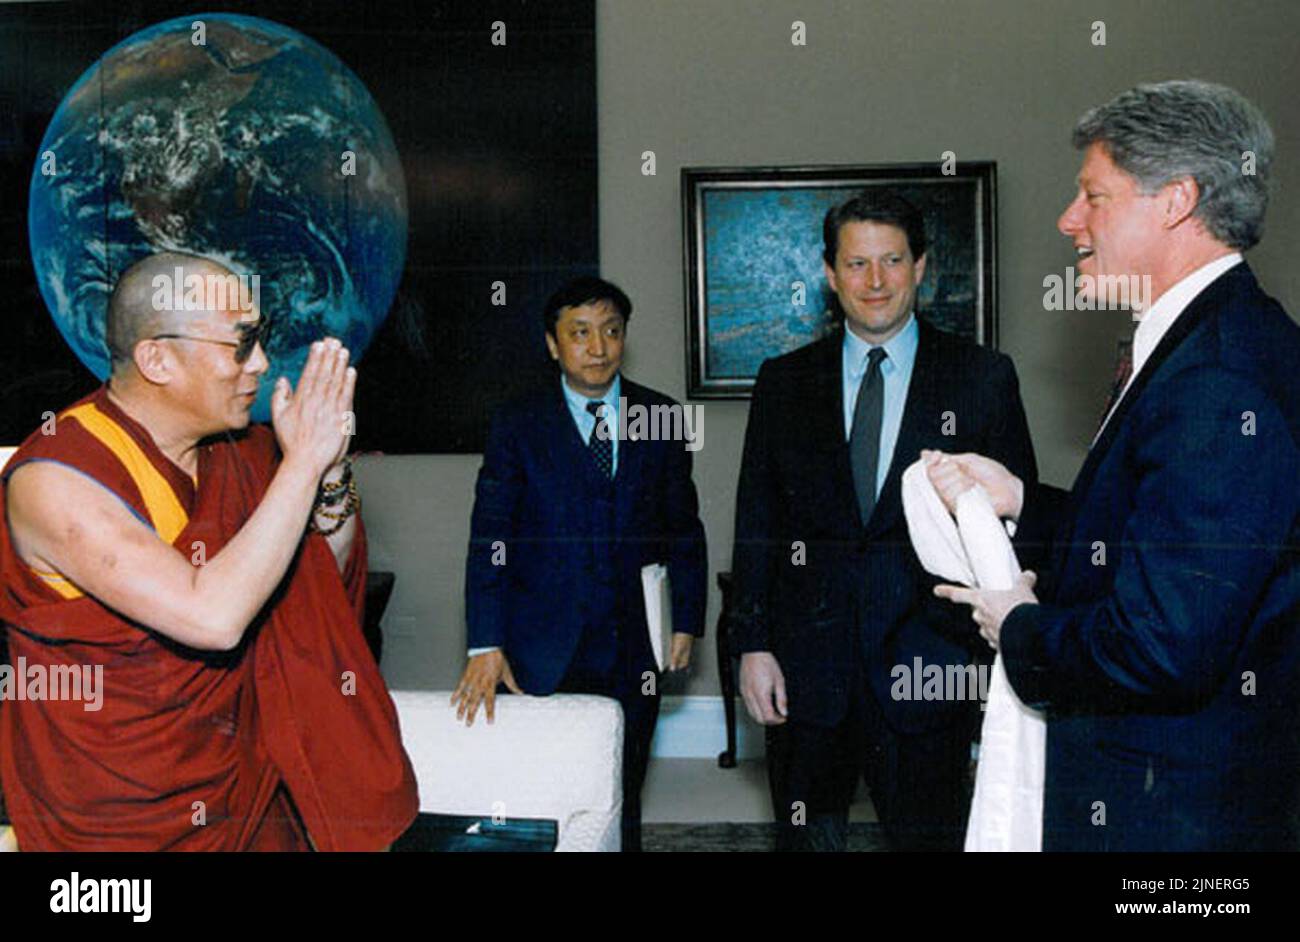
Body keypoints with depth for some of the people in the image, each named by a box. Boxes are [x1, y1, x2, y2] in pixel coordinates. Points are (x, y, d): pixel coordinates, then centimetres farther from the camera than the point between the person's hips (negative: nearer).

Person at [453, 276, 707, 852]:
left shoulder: (661, 417, 5)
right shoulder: (517, 424, 0)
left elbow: (684, 527, 10)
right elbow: (490, 536, -6)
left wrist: (687, 621, 5)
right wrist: (486, 645, -13)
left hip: (635, 649, 2)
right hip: (545, 648, -1)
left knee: (622, 799, 9)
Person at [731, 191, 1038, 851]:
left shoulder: (984, 378, 2)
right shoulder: (784, 382, 7)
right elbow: (756, 523, 7)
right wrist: (753, 645, 0)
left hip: (928, 657, -1)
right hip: (806, 665, 2)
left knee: (931, 834, 6)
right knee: (807, 835, 12)